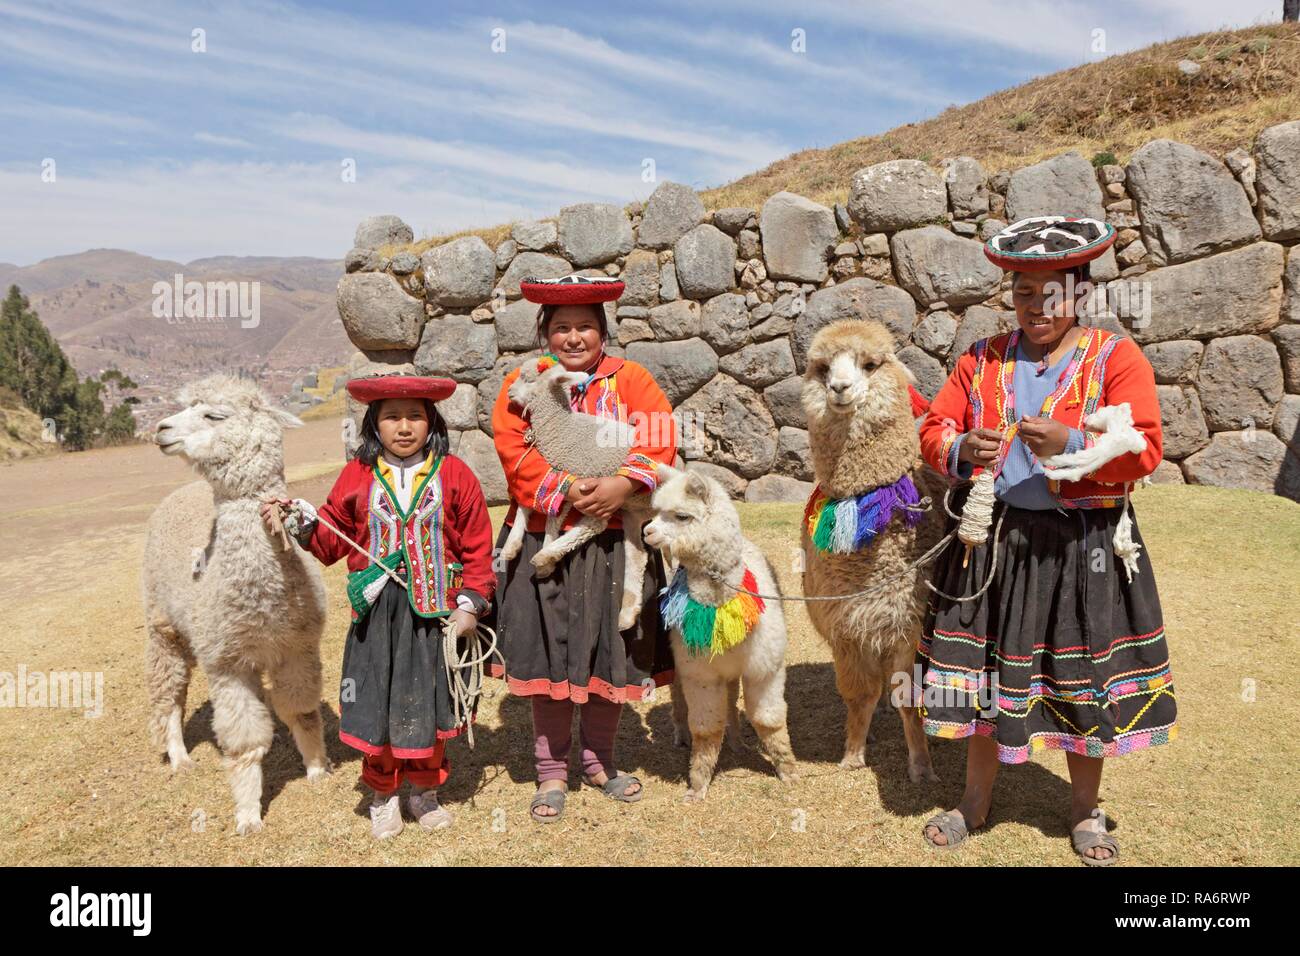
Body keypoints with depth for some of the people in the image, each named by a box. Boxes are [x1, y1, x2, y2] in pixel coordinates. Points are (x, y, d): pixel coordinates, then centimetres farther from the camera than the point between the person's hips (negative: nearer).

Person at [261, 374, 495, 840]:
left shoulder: (453, 474, -3)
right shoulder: (358, 475, 2)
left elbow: (477, 545, -1)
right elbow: (333, 539, 10)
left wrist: (471, 604, -5)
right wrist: (302, 521, -8)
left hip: (435, 610, -1)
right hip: (376, 612, 1)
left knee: (430, 703, 11)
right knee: (377, 703, 8)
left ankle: (425, 790, 33)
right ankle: (382, 794, 31)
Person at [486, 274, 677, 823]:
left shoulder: (630, 379, 5)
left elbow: (657, 441, -7)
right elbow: (515, 450, -9)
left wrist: (623, 485, -23)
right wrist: (568, 491, -20)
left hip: (614, 542, 1)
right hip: (543, 542, -1)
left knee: (608, 653, 11)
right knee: (547, 655, 4)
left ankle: (599, 759, 32)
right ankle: (551, 771, 23)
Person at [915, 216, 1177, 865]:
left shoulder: (1116, 357, -3)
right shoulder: (983, 359, 7)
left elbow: (1145, 448, -12)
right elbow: (933, 430, 4)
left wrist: (1072, 444, -28)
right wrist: (962, 451, -18)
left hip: (1083, 547, -2)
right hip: (994, 540, 3)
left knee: (1084, 678, 7)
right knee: (986, 669, 10)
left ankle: (1085, 810, 30)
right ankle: (975, 801, 29)